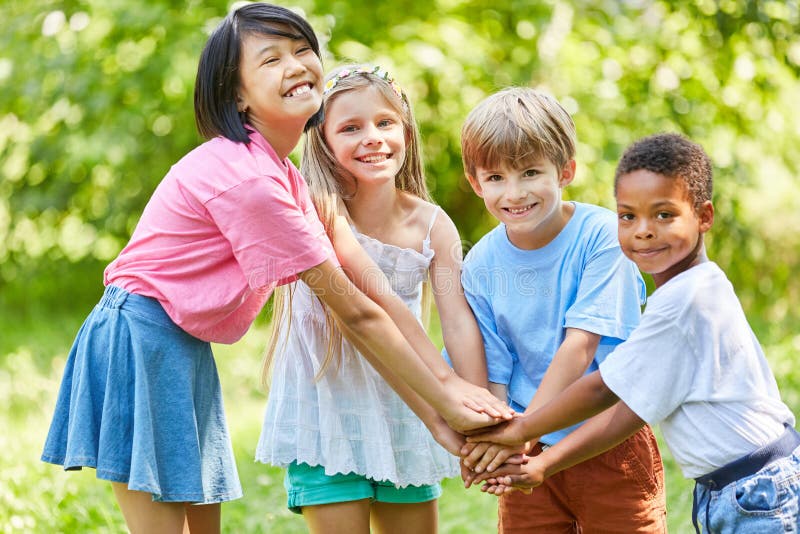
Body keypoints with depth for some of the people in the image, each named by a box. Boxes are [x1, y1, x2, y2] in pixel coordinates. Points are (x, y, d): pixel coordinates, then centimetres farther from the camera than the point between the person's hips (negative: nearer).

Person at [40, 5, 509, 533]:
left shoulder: (284, 174, 8)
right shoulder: (247, 178, -23)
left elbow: (357, 304, 1)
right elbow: (353, 312, -19)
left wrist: (442, 388, -6)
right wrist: (444, 402, -14)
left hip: (187, 349, 10)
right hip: (141, 342, -10)